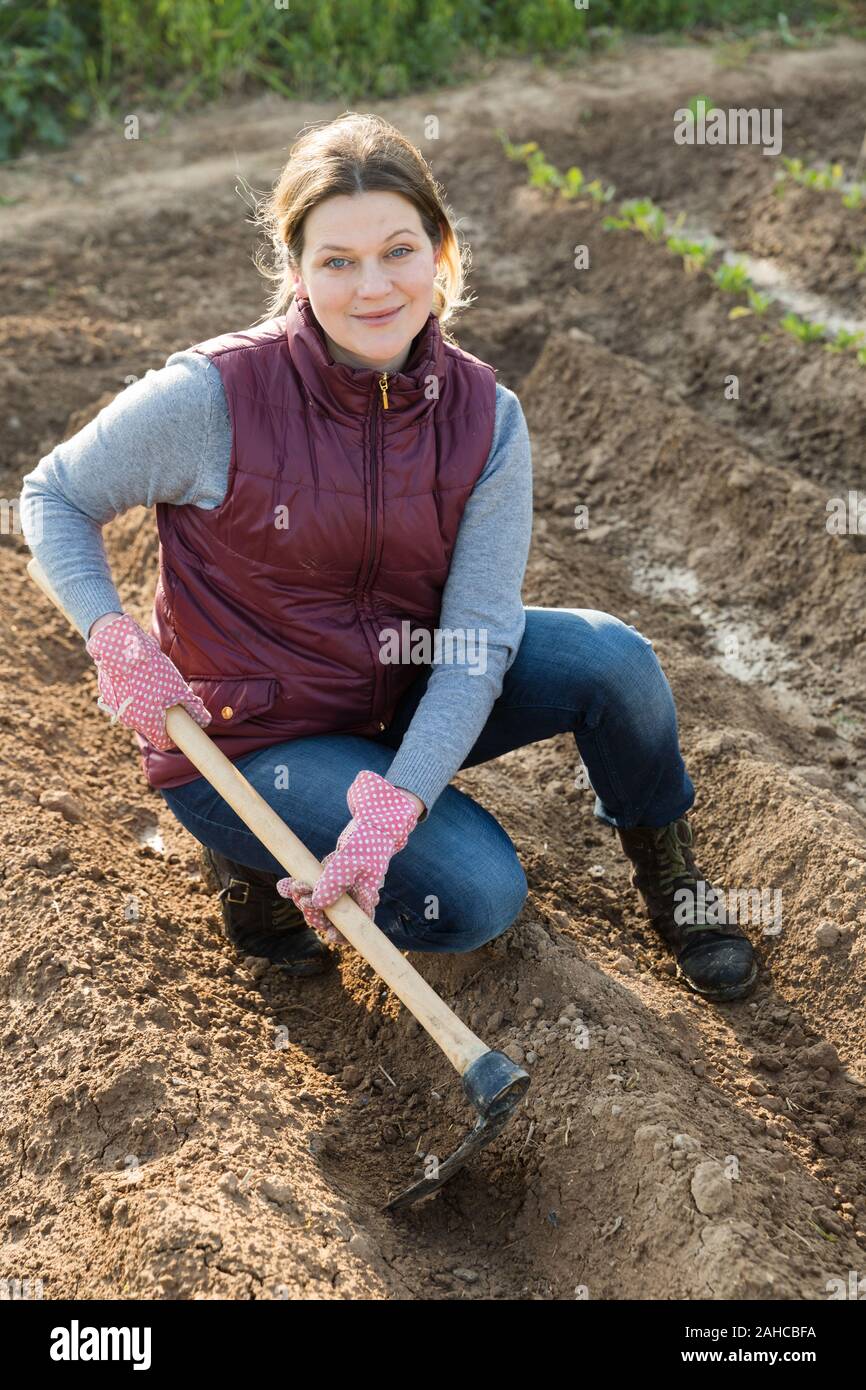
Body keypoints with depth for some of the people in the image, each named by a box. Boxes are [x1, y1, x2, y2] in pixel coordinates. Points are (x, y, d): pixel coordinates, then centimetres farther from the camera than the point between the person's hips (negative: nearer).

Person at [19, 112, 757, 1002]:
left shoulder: (484, 417, -12)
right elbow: (52, 497, -6)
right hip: (245, 735, -4)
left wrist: (395, 805, -27)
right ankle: (254, 865, 4)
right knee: (477, 895, -22)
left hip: (404, 697, 4)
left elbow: (477, 639, -15)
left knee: (608, 656, -18)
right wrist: (114, 636, -23)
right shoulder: (215, 397, -21)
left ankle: (667, 872, 10)